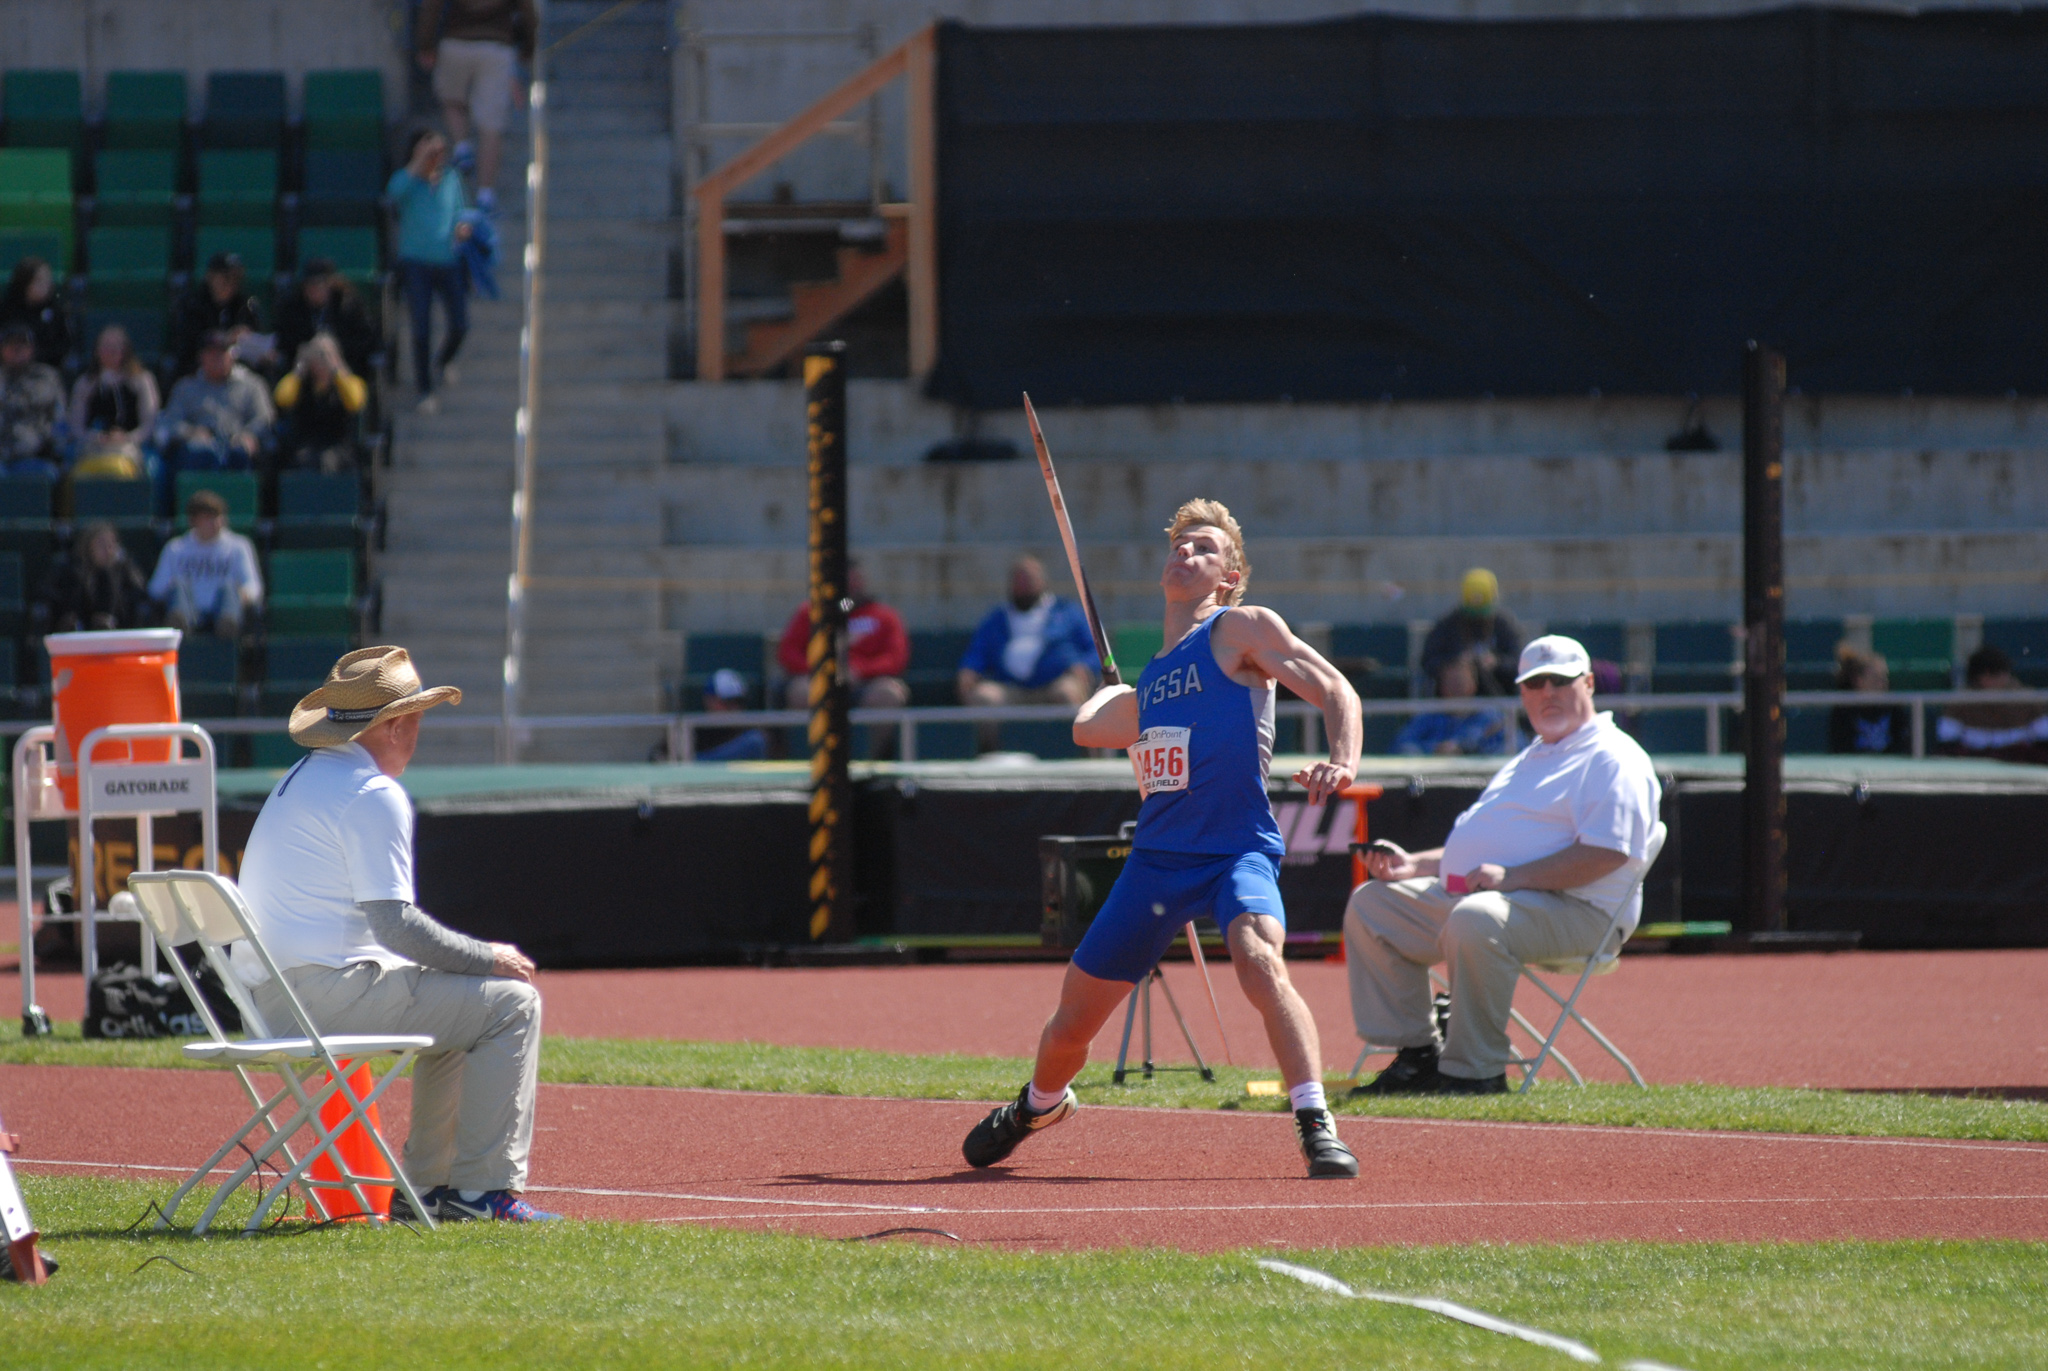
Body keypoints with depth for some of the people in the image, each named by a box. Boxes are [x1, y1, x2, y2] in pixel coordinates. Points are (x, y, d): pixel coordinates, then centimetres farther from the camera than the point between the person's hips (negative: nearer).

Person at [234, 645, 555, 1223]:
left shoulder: (301, 780, 19)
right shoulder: (374, 795, -13)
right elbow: (395, 924, -19)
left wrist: (477, 957, 16)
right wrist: (489, 958, -6)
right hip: (327, 992, -10)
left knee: (458, 1000, 27)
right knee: (512, 1001, -5)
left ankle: (427, 1185, 22)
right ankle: (483, 1188, -8)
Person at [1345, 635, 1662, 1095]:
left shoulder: (1611, 759, -4)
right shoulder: (1529, 760, 27)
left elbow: (1608, 853, -19)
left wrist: (1512, 877, -24)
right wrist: (1414, 865, 15)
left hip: (1574, 911, -10)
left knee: (1475, 920, -39)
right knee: (1372, 904, 4)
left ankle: (1477, 1071, -31)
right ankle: (1417, 1056, -2)